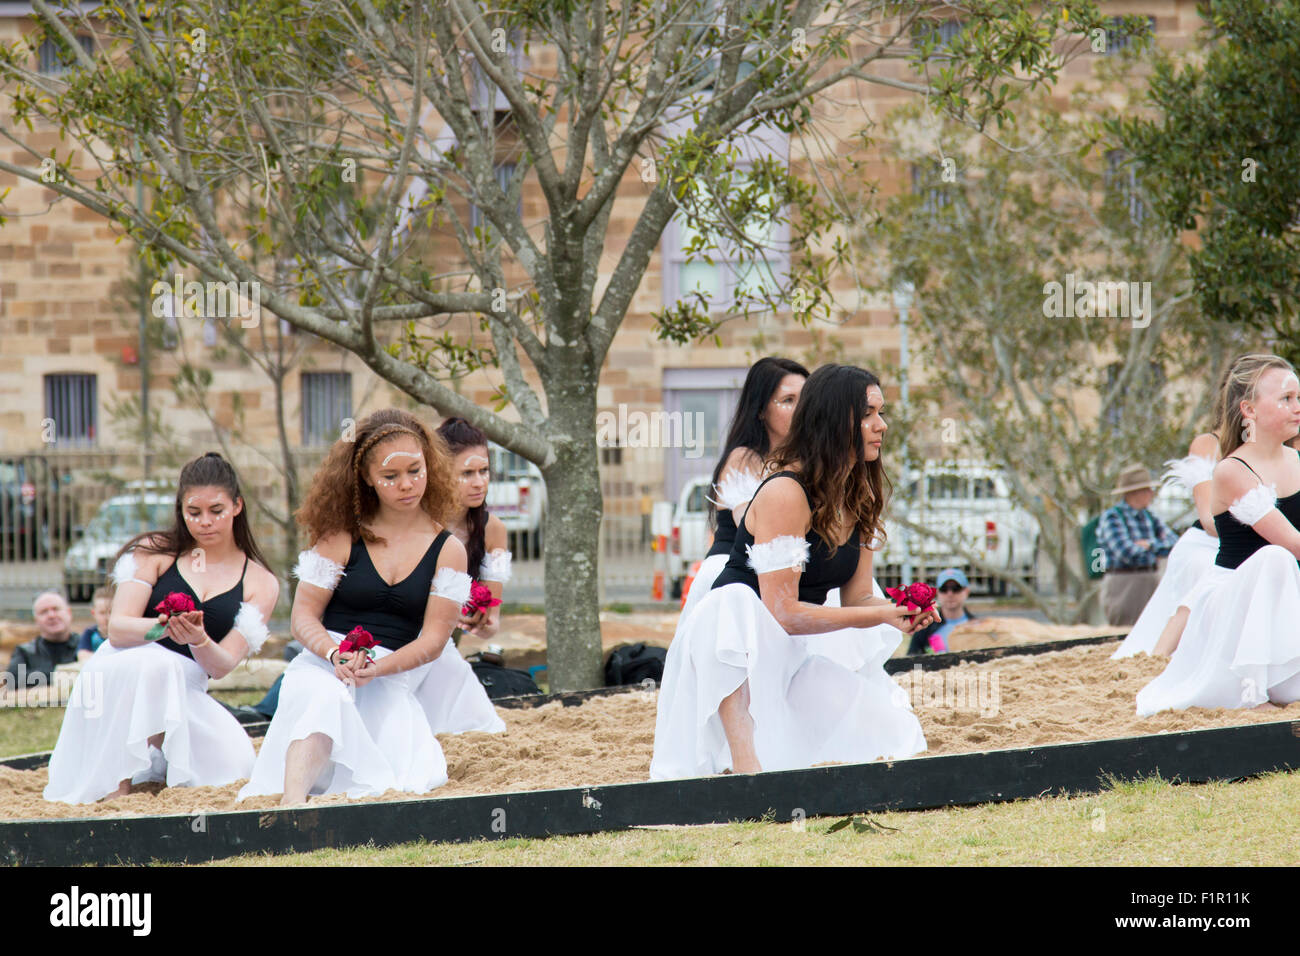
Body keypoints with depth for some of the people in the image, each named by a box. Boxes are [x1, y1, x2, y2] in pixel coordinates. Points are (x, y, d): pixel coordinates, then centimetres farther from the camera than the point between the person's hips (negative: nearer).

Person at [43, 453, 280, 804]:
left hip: (185, 695, 3)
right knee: (159, 664, -38)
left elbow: (222, 665, -4)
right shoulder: (155, 553, 3)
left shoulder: (260, 584, 7)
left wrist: (199, 640, -28)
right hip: (118, 674, -3)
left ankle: (149, 768, 10)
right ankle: (117, 791, -32)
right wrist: (162, 628, -30)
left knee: (234, 763, -24)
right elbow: (117, 629, -8)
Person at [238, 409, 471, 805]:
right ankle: (291, 804, -59)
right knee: (324, 698, -40)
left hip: (392, 682, 2)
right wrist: (336, 655, -20)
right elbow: (303, 616, 3)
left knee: (415, 780, -24)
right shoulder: (342, 538, 6)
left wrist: (375, 668, -19)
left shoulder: (447, 550, 8)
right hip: (325, 664, -2)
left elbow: (432, 641, 0)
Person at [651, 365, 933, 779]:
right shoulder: (785, 493, -21)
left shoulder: (860, 500, 6)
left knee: (892, 735, -9)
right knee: (733, 603, -41)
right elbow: (782, 612, -24)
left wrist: (900, 609, -14)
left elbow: (857, 597, 9)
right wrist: (878, 615, -24)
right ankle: (744, 765, -50)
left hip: (791, 659, 8)